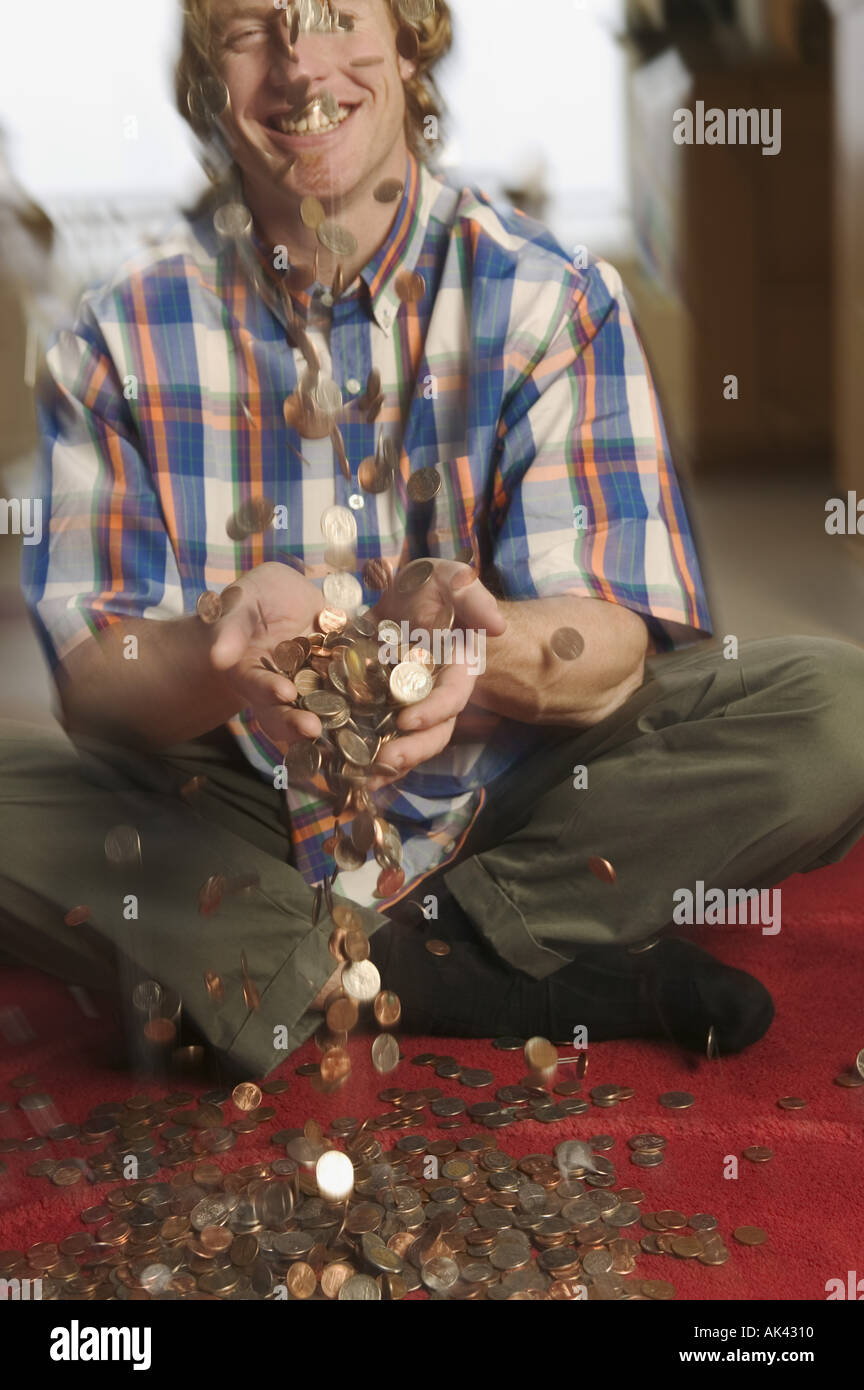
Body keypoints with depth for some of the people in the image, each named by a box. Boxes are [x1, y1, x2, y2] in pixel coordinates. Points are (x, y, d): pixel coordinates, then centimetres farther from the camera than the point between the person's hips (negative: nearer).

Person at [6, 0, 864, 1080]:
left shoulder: (547, 298, -5)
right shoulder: (125, 334, -4)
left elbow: (614, 641, -14)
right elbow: (93, 682, -12)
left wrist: (484, 645, -39)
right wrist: (231, 650, -36)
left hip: (505, 811, 0)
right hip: (236, 822, 1)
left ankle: (291, 980, -20)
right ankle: (529, 987, -21)